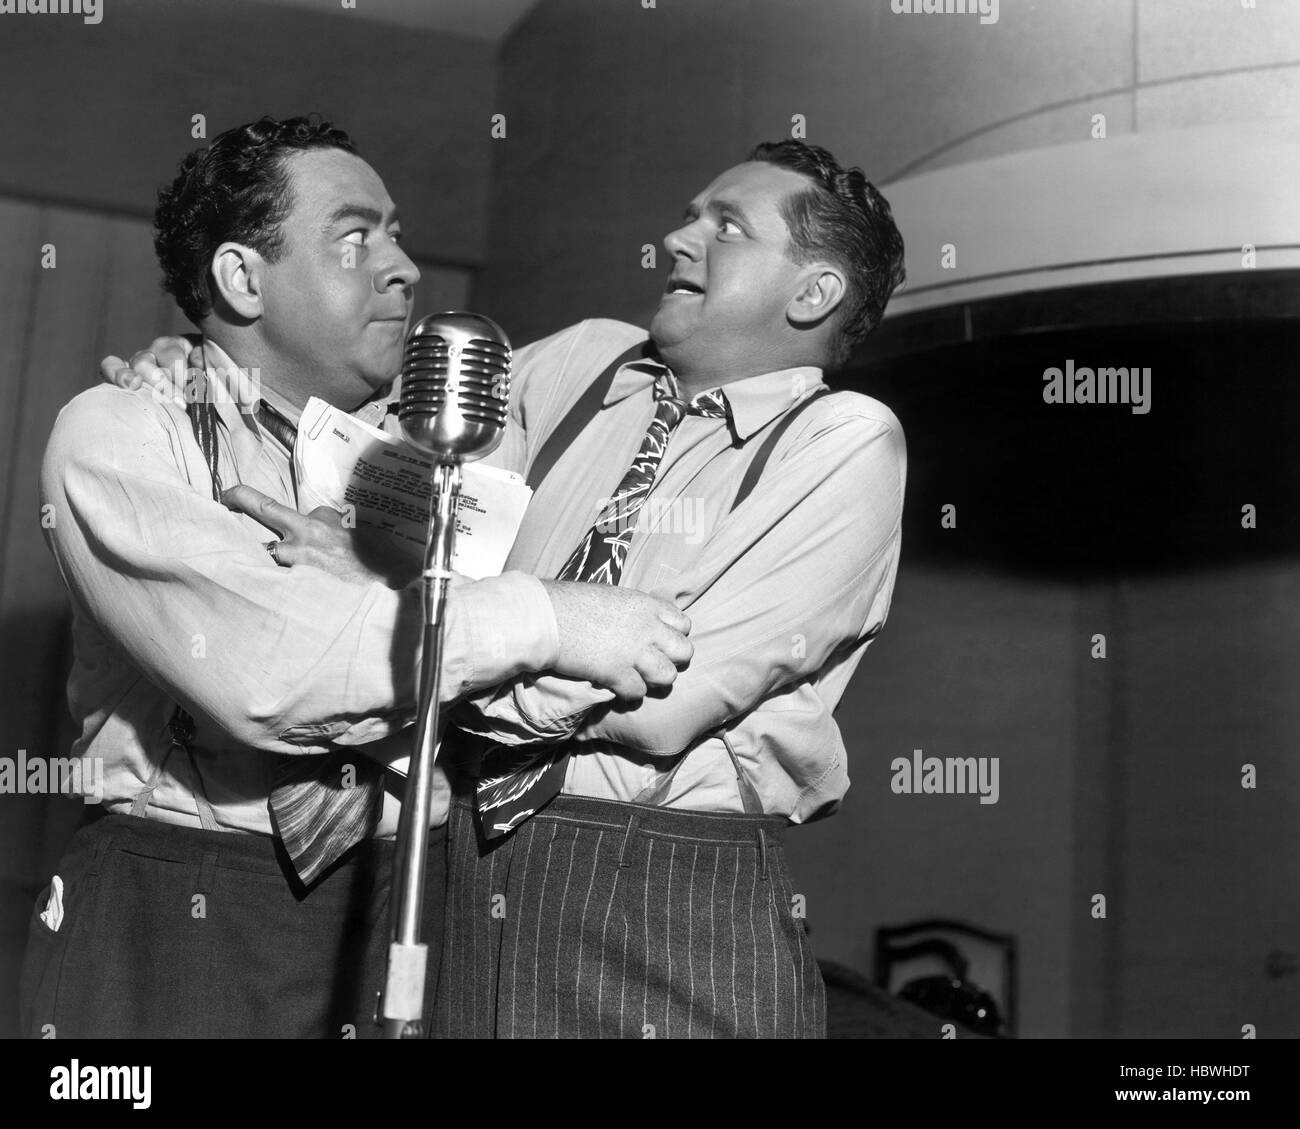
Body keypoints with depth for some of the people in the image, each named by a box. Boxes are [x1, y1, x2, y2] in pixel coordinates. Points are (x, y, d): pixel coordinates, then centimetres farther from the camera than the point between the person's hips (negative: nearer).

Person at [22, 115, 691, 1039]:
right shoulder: (120, 433, -4)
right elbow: (255, 668, -20)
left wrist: (378, 590, -19)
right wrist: (542, 618, -21)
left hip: (407, 919, 4)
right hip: (178, 926, -3)